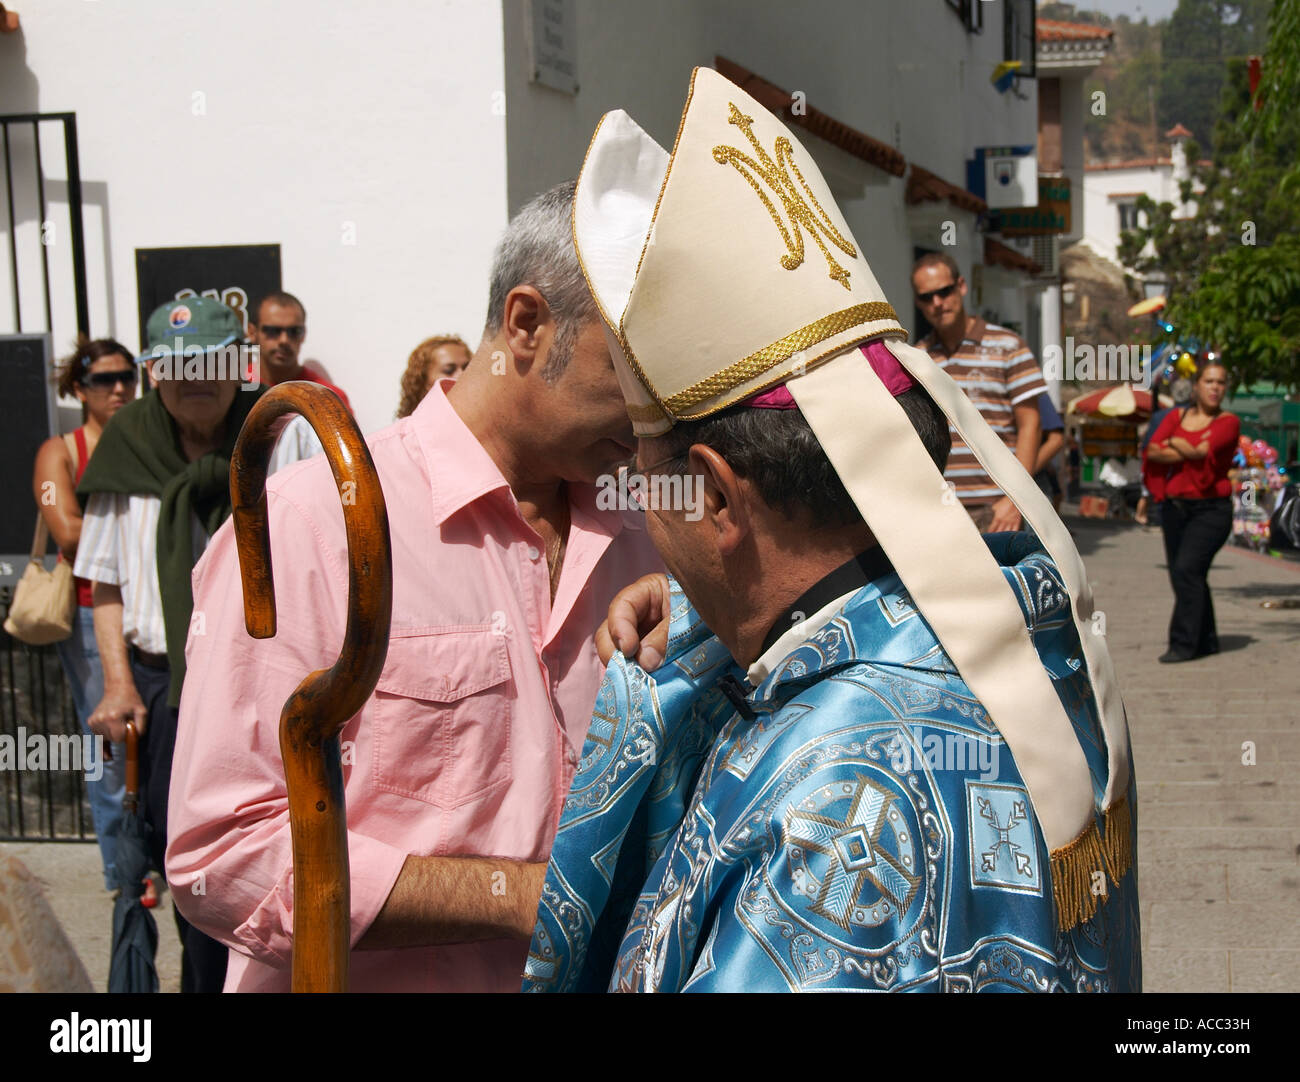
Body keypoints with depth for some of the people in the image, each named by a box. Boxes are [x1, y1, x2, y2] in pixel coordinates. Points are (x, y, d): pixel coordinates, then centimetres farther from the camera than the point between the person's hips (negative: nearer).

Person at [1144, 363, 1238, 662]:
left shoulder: (1228, 422, -2)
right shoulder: (1177, 417, 11)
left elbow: (1201, 451, -18)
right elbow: (1152, 451, -4)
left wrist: (1174, 442, 0)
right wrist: (1190, 452, -12)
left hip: (1211, 508, -5)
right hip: (1175, 507, 5)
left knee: (1187, 569, -18)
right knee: (1182, 576, 8)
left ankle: (1184, 644, -15)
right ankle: (1206, 641, 20)